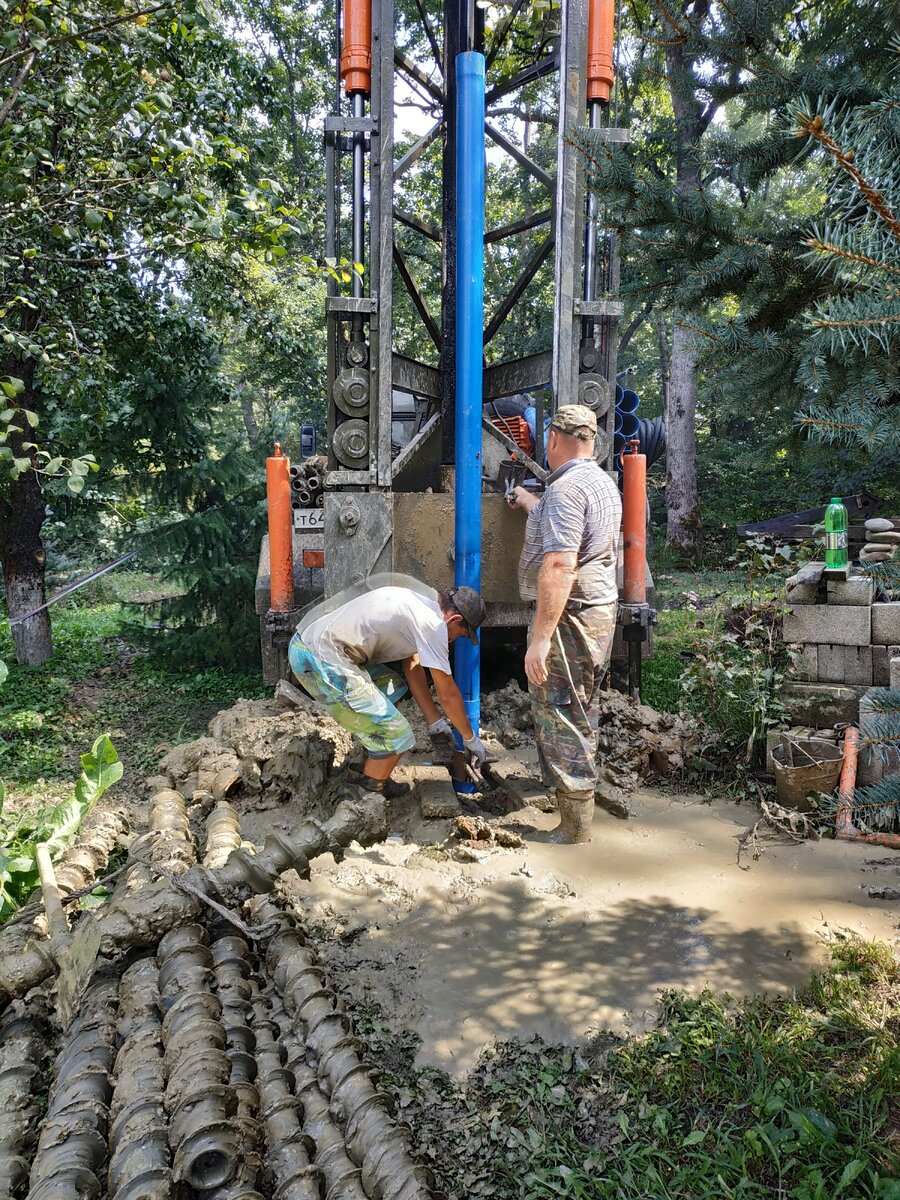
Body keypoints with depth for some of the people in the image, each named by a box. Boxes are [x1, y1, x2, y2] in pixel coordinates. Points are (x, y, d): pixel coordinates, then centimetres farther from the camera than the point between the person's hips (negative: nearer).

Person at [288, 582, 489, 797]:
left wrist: (435, 722, 26)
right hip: (321, 662, -10)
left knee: (392, 688, 24)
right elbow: (448, 695, -2)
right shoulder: (432, 624, -11)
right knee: (395, 736, -6)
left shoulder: (417, 604, 17)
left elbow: (412, 667, 23)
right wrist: (470, 738, 13)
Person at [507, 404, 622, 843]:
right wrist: (532, 505, 45)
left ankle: (575, 831, 5)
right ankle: (578, 786, 43)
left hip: (569, 616, -10)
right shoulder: (603, 482, 13)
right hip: (600, 610, 10)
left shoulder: (566, 487, -20)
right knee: (582, 711, 24)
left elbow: (559, 566, -29)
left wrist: (540, 638, -30)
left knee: (561, 719, -3)